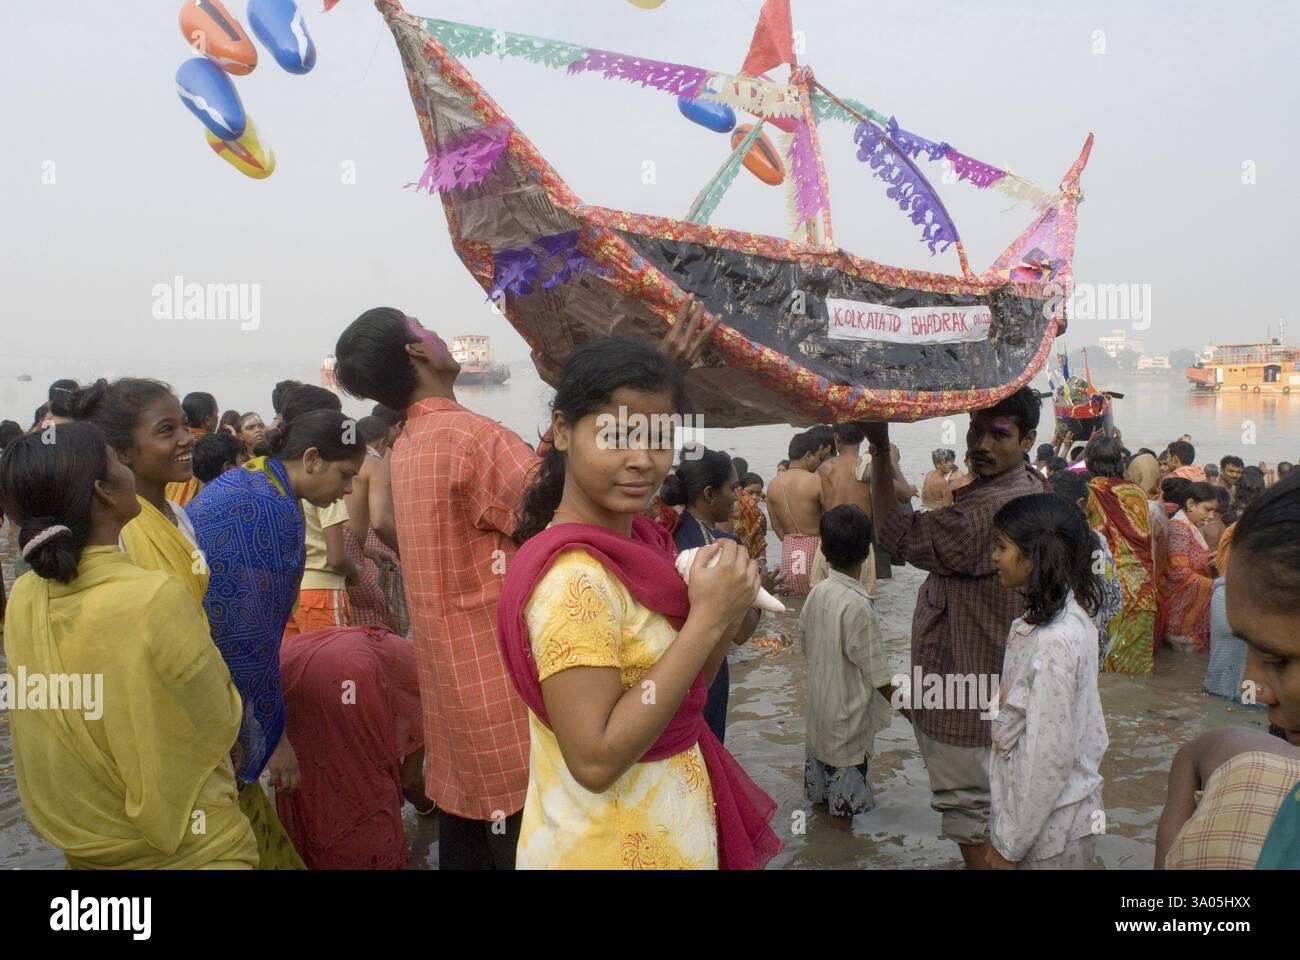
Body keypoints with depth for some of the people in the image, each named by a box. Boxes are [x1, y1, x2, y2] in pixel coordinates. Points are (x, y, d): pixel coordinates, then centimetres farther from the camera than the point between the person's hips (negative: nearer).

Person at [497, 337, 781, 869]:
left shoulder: (641, 538, -1)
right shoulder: (574, 576, -26)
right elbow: (595, 761, -28)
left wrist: (726, 618, -11)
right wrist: (705, 620, -28)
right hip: (611, 845, -8)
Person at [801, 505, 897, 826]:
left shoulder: (817, 592, -6)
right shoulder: (858, 605, -27)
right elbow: (876, 672, -21)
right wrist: (902, 703, -7)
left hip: (819, 699, 7)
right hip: (849, 711, -7)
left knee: (820, 750, 22)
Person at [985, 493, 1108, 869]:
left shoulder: (1054, 641, -27)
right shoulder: (1069, 613, 0)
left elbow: (1048, 757, -25)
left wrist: (1009, 844, -15)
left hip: (1047, 829, -8)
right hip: (1055, 814, 8)